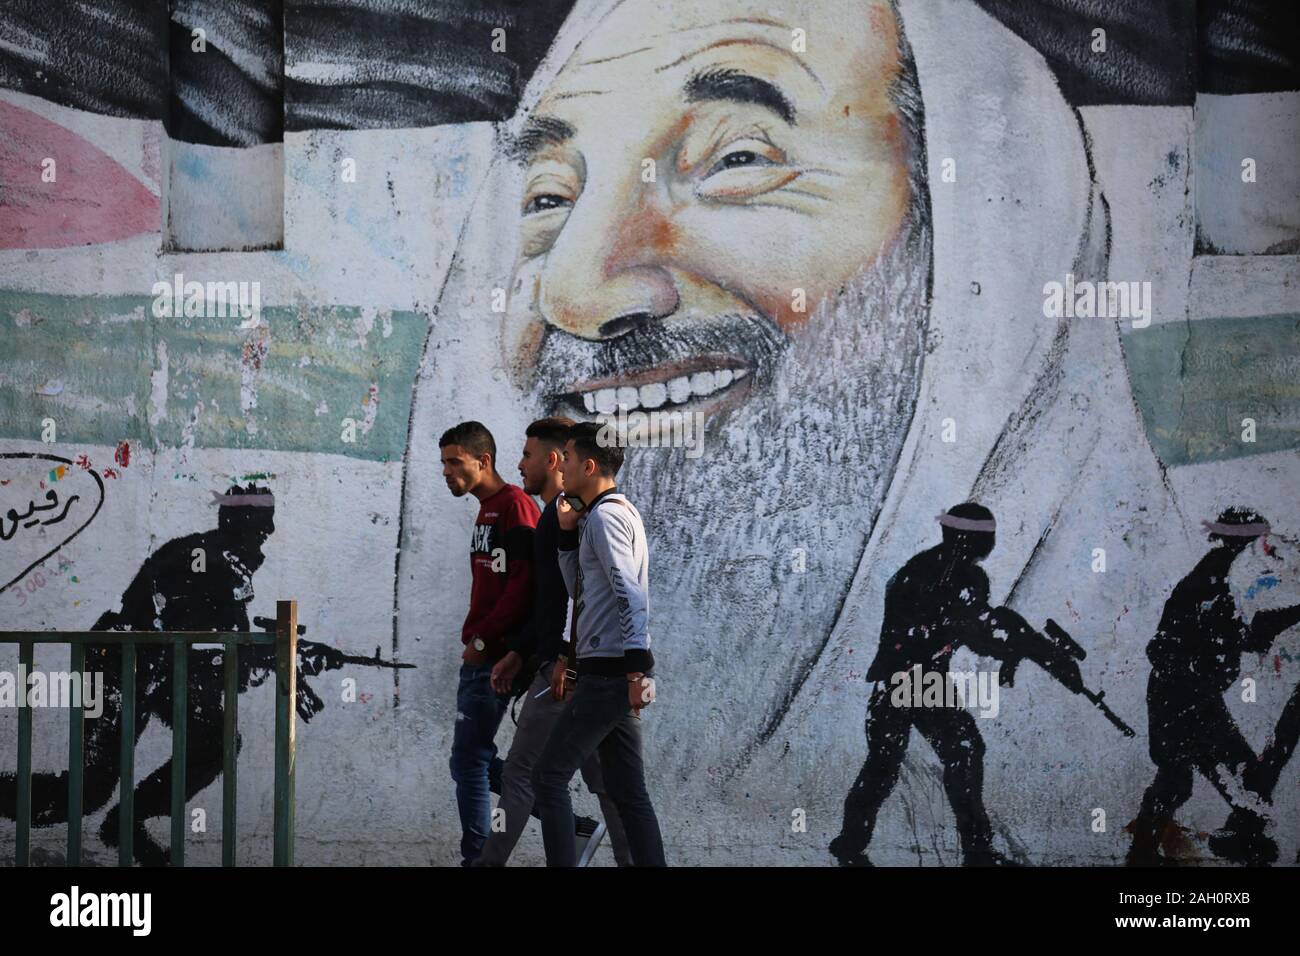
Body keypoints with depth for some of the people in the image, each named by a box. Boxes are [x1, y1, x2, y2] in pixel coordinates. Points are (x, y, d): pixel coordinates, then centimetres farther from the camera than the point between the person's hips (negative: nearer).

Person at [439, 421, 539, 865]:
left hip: (495, 657, -10)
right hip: (480, 655, 10)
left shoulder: (514, 505, -11)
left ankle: (476, 857, -4)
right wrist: (475, 640, 12)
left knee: (469, 759, -8)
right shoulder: (488, 510, 19)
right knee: (476, 759, 12)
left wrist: (483, 638, -17)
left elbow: (524, 582, -20)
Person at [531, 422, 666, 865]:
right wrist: (567, 535, 11)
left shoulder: (604, 515, -11)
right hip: (612, 671, 10)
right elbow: (579, 590, 21)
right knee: (628, 791, 9)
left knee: (550, 777, -8)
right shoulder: (619, 512, 20)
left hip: (609, 673, -10)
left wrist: (637, 665, -26)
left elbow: (630, 594, -21)